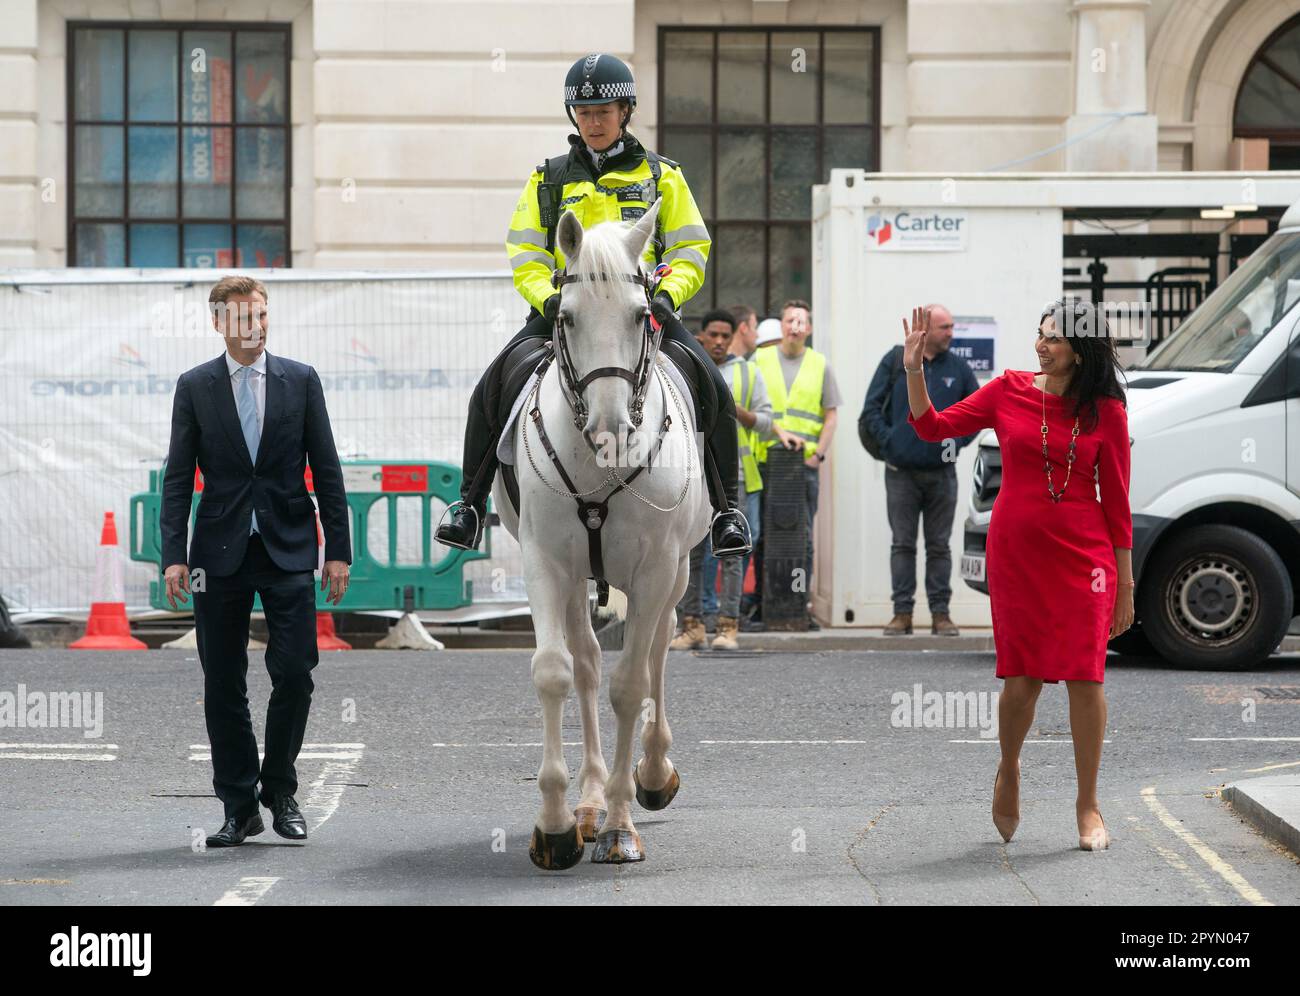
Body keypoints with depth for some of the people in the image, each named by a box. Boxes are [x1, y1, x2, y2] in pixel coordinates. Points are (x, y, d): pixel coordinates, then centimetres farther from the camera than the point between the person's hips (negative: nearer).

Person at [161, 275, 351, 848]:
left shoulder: (300, 381, 5)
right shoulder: (195, 386, 5)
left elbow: (326, 471, 6)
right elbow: (178, 478, 4)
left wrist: (338, 550, 0)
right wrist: (174, 556, -5)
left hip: (287, 548, 0)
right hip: (221, 553, 0)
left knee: (294, 673, -5)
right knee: (223, 686, 3)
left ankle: (280, 793, 14)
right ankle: (239, 807, 12)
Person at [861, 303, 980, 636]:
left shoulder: (958, 367, 5)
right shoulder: (896, 360, 1)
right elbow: (871, 408, 4)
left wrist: (959, 440, 3)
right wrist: (888, 440, -5)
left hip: (942, 472, 1)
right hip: (901, 471, -1)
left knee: (939, 546, 5)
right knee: (903, 544, 1)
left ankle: (940, 612, 8)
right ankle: (902, 612, 4)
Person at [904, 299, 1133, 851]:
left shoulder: (1105, 411, 0)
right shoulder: (1009, 390, 2)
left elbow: (1116, 500, 3)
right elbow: (933, 427, 6)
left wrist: (1124, 582, 3)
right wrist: (914, 370, -9)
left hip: (1083, 557, -1)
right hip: (1016, 552, 1)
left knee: (1086, 677, -4)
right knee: (1021, 680, 0)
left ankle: (1088, 806, 10)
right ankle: (1008, 772, 30)